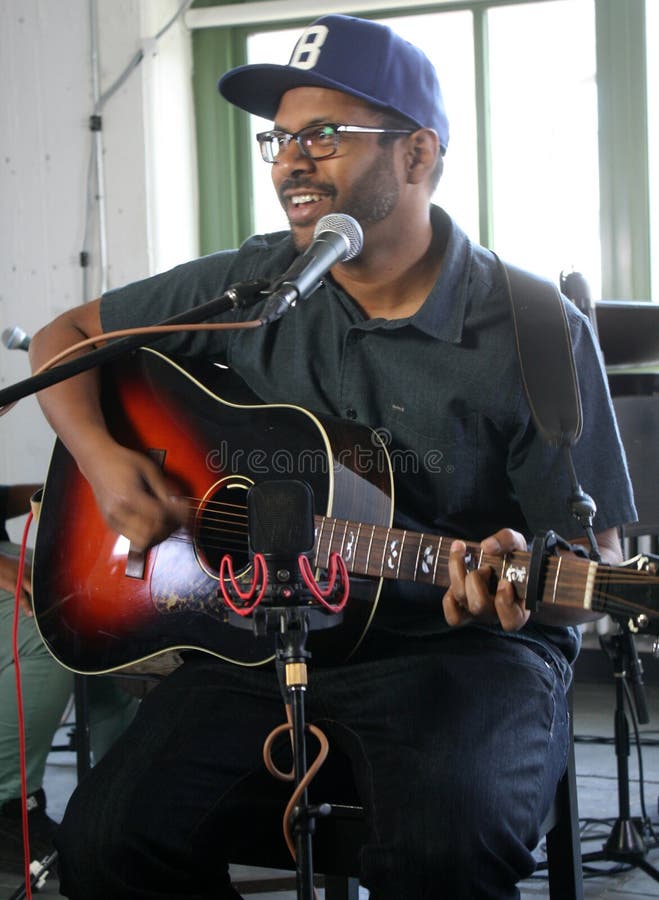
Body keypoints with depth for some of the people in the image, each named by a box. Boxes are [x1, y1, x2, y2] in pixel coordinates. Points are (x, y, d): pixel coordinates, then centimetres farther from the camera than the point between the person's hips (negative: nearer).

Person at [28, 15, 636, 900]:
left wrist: (518, 578, -26)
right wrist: (100, 457, -4)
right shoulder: (248, 285, 5)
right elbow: (64, 338, 15)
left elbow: (596, 557, -3)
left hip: (461, 649, -3)